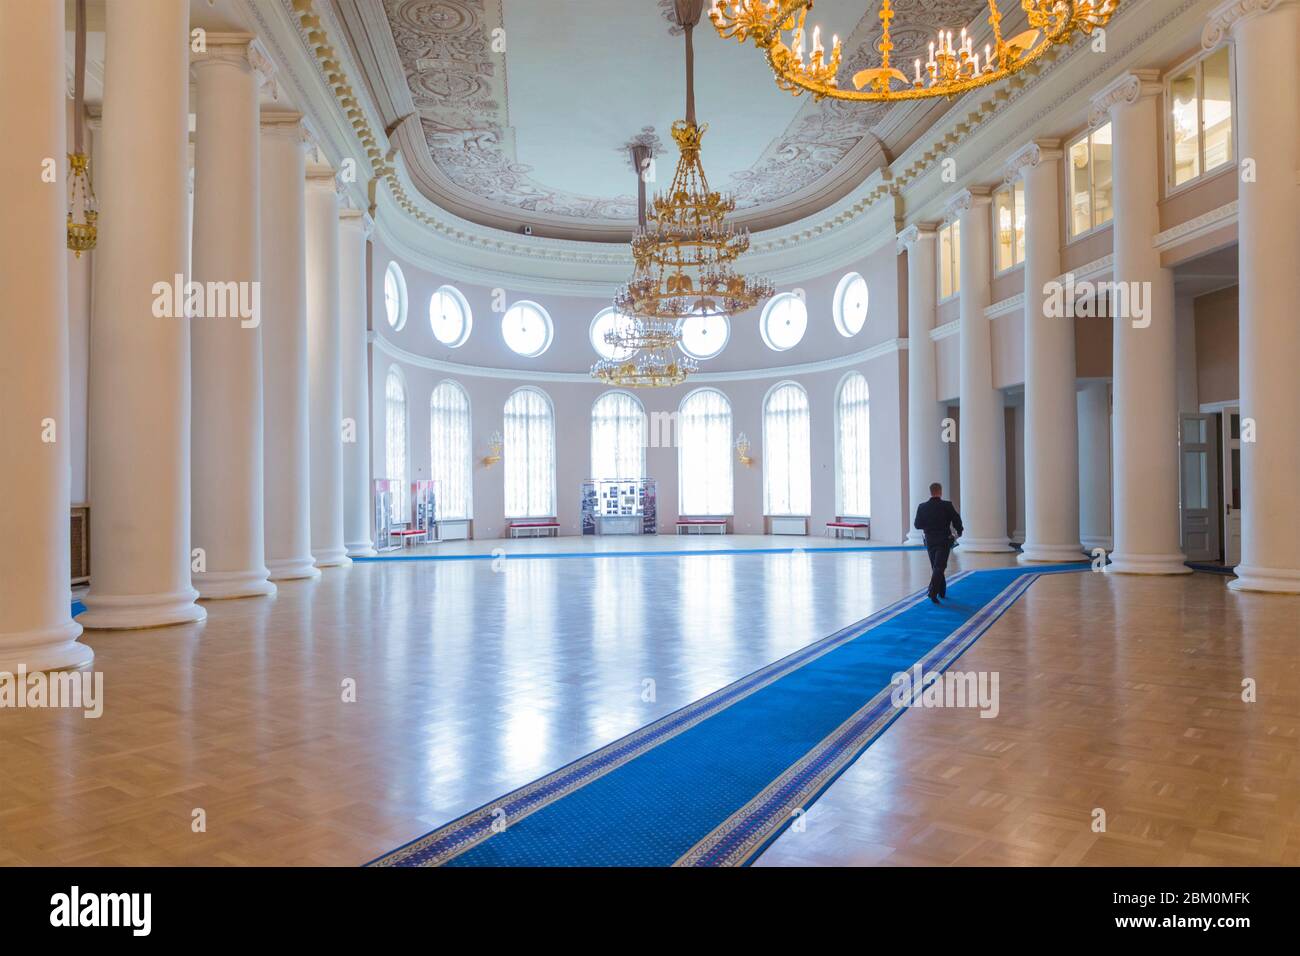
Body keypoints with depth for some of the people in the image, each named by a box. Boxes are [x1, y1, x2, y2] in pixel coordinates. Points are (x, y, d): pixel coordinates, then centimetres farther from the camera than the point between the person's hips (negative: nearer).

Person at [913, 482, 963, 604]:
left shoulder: (922, 507, -3)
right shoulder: (947, 505, -11)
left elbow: (917, 525, 0)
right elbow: (957, 520, -9)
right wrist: (959, 532, 11)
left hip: (930, 541, 3)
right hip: (944, 541, -3)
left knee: (936, 567, 17)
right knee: (939, 567, -4)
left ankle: (942, 591, 27)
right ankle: (933, 592, -19)